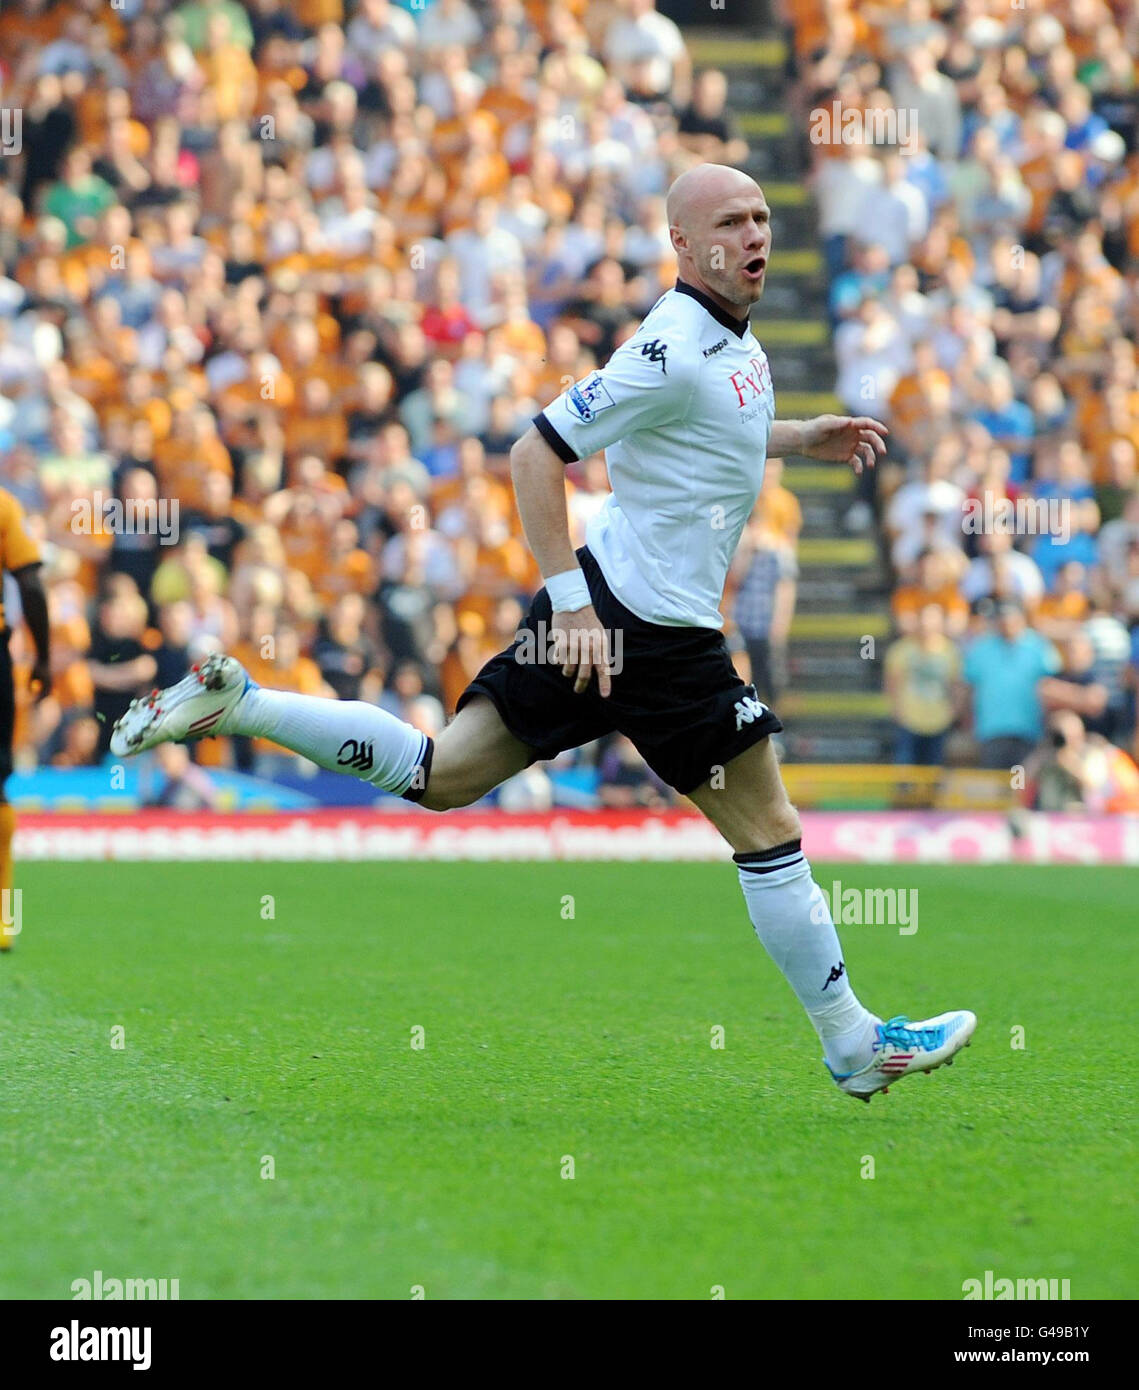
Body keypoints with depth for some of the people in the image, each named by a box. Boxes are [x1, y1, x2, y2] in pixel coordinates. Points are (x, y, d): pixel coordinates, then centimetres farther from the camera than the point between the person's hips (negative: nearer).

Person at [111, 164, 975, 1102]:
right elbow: (536, 454, -19)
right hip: (649, 627, -10)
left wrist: (804, 438, 21)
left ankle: (230, 701, 7)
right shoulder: (675, 350, -18)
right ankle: (854, 1044, 9)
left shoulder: (735, 342, 13)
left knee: (438, 776, 10)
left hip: (596, 614, 10)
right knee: (768, 830, 0)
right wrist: (572, 601, -21)